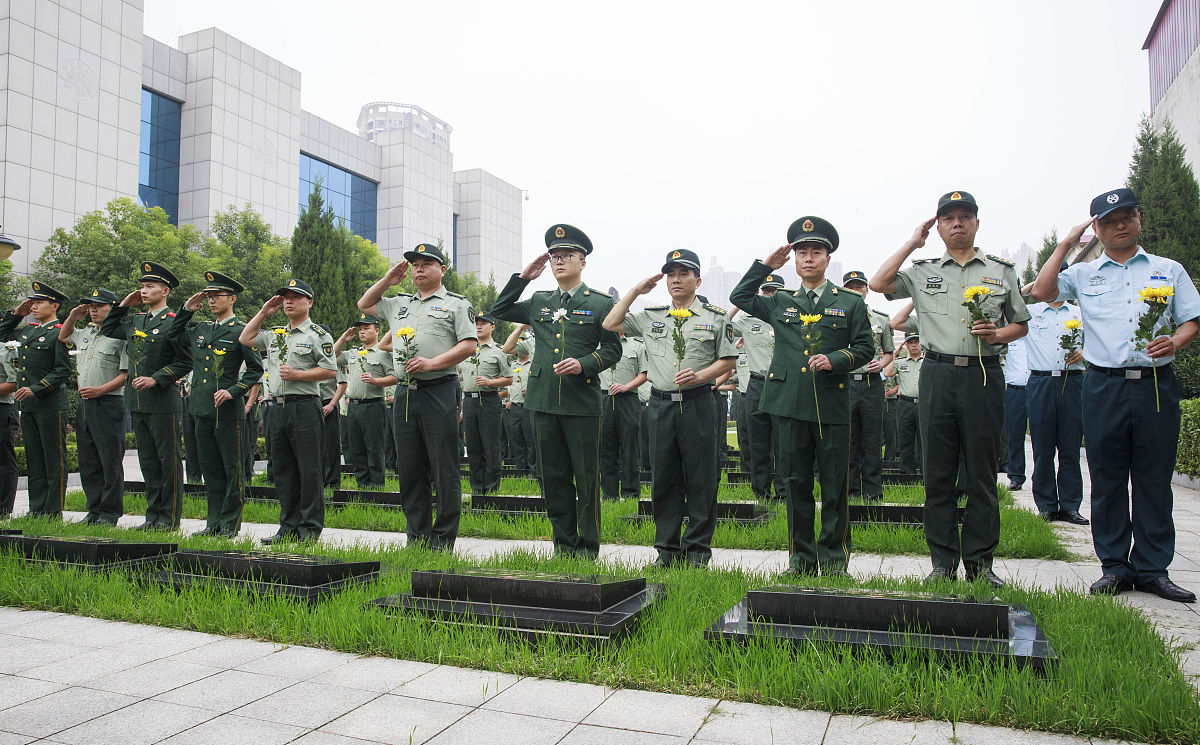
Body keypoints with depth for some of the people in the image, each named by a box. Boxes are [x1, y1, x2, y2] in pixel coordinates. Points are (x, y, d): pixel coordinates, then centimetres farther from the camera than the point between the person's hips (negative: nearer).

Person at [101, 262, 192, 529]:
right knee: (148, 461, 12)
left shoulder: (173, 322, -7)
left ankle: (170, 517, 7)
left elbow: (185, 362, -11)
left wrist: (156, 379, -18)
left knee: (168, 460, 0)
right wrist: (123, 305, 18)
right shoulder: (134, 321, 14)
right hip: (137, 402, 7)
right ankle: (153, 514, 20)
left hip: (163, 403, -7)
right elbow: (107, 330, 30)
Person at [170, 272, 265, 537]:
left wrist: (233, 391, -16)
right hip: (202, 409, 7)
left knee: (233, 470, 1)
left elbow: (256, 368, -5)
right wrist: (187, 309, 16)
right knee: (210, 469, 11)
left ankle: (230, 525, 8)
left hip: (228, 411, -6)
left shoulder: (241, 332, -4)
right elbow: (174, 335, 30)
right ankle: (214, 522, 19)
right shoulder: (199, 331, 14)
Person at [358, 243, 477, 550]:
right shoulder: (399, 303, 22)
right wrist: (386, 280, 20)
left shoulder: (457, 304, 4)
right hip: (405, 392, 6)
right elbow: (364, 304, 35)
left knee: (444, 469, -4)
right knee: (409, 468, 8)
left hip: (439, 391, -6)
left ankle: (443, 539, 3)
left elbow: (469, 345, -6)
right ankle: (417, 536, 16)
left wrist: (431, 363, -15)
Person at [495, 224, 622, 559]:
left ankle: (588, 547, 11)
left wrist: (584, 364, -15)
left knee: (586, 477, 1)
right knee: (553, 477, 9)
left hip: (582, 403, -4)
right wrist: (523, 277, 13)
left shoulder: (601, 303, 3)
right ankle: (563, 543, 20)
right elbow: (498, 311, 22)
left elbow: (612, 349, 2)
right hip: (544, 401, 4)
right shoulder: (539, 302, 14)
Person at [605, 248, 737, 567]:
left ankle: (698, 549, 13)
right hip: (661, 405, 3)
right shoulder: (650, 317, 13)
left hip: (697, 403, -3)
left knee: (701, 479, 1)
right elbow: (610, 325, 12)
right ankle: (668, 549, 17)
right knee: (663, 478, 7)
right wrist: (635, 291, 8)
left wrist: (700, 375, -13)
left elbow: (728, 360, 5)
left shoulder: (715, 317, 5)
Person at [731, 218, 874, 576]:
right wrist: (766, 265, 15)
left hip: (832, 405, -2)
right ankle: (801, 559, 17)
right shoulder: (780, 303, 15)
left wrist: (834, 360, -11)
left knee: (834, 486, 2)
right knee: (796, 483, 7)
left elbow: (865, 348, 8)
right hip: (791, 405, 2)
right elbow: (739, 296, 23)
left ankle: (834, 558, 15)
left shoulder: (851, 302, 9)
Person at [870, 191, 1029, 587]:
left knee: (982, 473, 3)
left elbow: (1020, 324, 17)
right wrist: (912, 242, 5)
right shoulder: (923, 271, 12)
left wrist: (996, 334, -5)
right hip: (938, 375, 0)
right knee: (938, 472, 3)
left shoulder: (1001, 270, 13)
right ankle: (943, 561, 12)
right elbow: (878, 284, -3)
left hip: (984, 375, 0)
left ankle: (980, 562, 14)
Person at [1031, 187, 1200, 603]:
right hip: (1104, 386, 0)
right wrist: (1066, 244, 2)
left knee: (1154, 480, 3)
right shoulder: (1083, 275, 11)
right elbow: (1041, 292, -4)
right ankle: (1114, 567, 11)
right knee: (1107, 480, 2)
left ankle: (1152, 569, 11)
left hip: (1156, 385, 1)